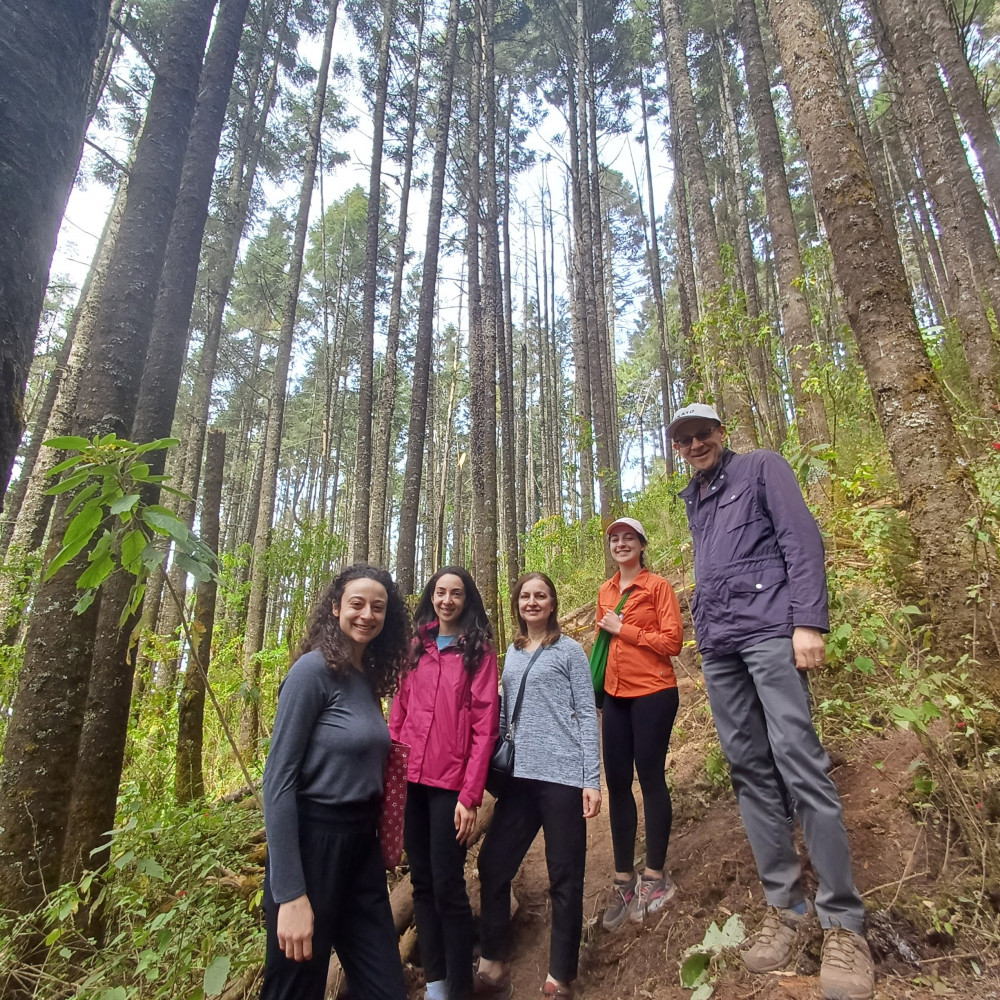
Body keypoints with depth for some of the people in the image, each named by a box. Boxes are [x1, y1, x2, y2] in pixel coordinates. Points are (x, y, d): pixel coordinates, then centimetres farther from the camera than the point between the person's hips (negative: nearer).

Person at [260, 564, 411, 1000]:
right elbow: (278, 779, -17)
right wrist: (290, 893, -19)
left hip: (362, 842, 7)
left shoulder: (371, 678, 6)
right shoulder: (313, 669, -16)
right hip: (312, 840, -7)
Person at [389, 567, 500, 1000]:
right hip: (409, 777, 4)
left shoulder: (479, 649, -4)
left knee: (447, 887, 0)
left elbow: (485, 725, -8)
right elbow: (399, 710, 10)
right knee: (422, 882, 14)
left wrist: (471, 794, -13)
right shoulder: (416, 646, 9)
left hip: (450, 781, -4)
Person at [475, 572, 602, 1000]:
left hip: (562, 777, -5)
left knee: (565, 878, 4)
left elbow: (586, 715, -3)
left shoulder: (569, 651, 0)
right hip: (519, 777, 5)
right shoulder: (512, 653, 13)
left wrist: (592, 779, -8)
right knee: (491, 865, 7)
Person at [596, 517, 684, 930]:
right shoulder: (605, 591, 11)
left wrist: (623, 629, -13)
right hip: (615, 696, 6)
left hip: (652, 693, -5)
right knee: (616, 783, 8)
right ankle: (623, 879, 22)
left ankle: (655, 876, 20)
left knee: (650, 778, 3)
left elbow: (673, 641, -11)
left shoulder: (657, 586, -5)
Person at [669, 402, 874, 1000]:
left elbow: (802, 539, -4)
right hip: (718, 647, 6)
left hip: (768, 631, -6)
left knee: (798, 762, -11)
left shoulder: (761, 468, 7)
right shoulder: (694, 501, 23)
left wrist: (808, 620, -15)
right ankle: (786, 906, 13)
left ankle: (843, 921, 0)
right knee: (751, 770, 5)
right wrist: (703, 632, 17)